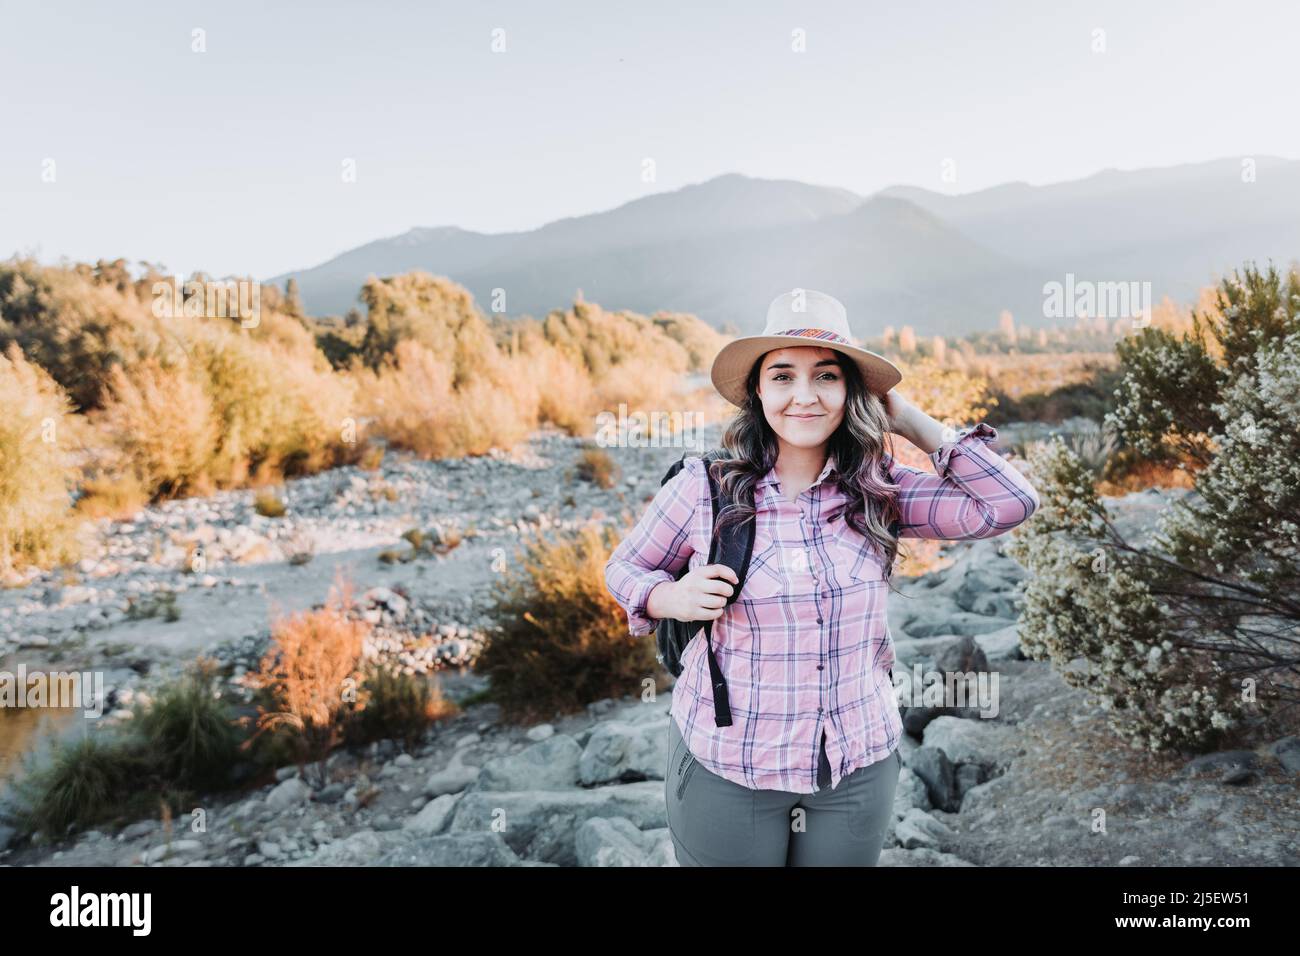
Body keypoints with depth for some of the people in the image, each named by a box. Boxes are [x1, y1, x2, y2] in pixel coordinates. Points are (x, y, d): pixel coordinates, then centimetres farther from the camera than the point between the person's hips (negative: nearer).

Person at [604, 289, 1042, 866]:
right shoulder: (702, 489, -10)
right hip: (724, 769, -2)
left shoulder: (879, 492, -4)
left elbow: (1010, 503, -12)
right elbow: (624, 567, 3)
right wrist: (672, 597, -18)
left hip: (859, 769, 2)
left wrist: (908, 420, -9)